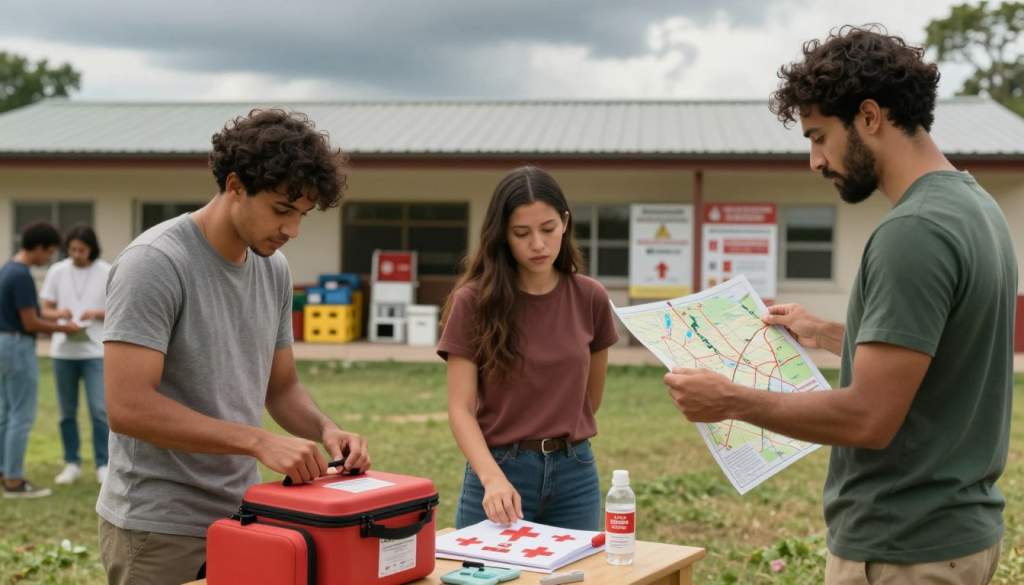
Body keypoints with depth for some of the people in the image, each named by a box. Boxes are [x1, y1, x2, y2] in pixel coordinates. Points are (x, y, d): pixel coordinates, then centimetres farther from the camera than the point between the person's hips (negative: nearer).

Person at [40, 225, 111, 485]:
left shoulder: (108, 273, -2)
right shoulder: (57, 271, 3)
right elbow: (45, 310, 7)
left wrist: (96, 313, -17)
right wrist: (59, 313, -15)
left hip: (96, 350, -2)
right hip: (63, 350, 2)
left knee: (100, 411, -6)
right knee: (67, 412, 8)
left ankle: (103, 465, 4)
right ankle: (72, 464, 19)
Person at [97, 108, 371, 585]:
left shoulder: (273, 270, 5)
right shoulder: (155, 263, -16)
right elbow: (128, 407, -23)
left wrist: (325, 429, -7)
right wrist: (259, 441, -26)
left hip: (241, 516, 7)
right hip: (159, 529, -6)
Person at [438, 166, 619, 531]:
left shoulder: (589, 298, 0)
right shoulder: (474, 301, -9)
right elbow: (460, 408, -13)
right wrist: (493, 478, -25)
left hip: (575, 473, 3)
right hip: (497, 471, -2)